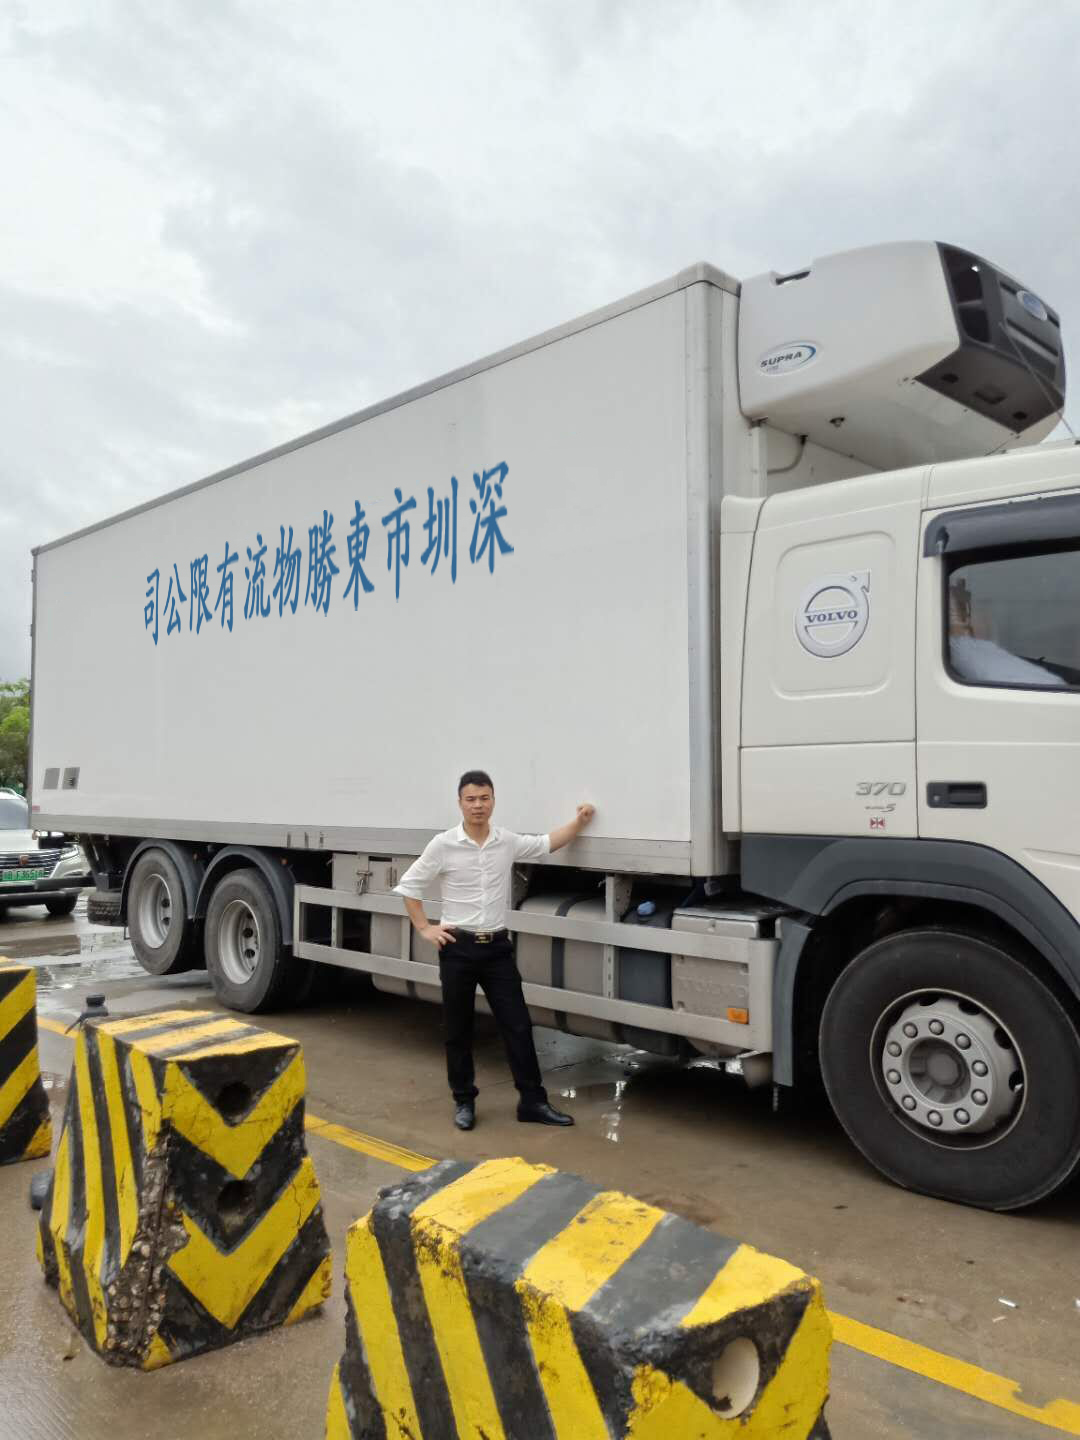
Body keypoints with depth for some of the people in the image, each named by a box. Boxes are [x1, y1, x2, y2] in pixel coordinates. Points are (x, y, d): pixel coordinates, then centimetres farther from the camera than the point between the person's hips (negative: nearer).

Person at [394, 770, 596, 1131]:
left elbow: (547, 844, 14)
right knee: (458, 1030, 7)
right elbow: (408, 886, 0)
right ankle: (464, 1101, 23)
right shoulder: (443, 845, -8)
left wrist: (579, 822, 1)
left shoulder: (508, 842, 1)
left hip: (497, 947, 3)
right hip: (458, 948, -2)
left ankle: (532, 1101, 13)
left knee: (517, 1024, 3)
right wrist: (424, 928, -4)